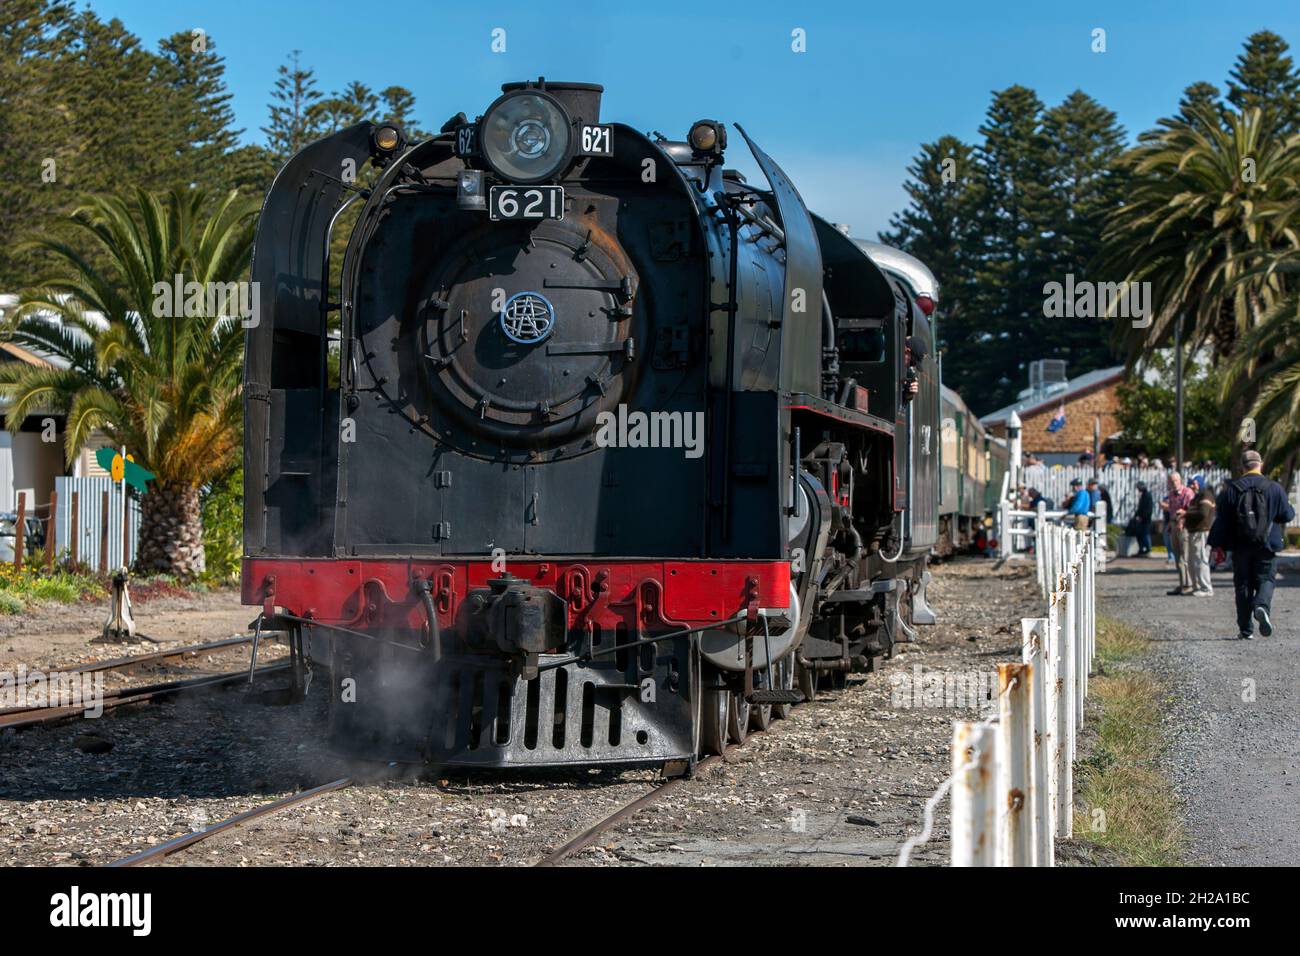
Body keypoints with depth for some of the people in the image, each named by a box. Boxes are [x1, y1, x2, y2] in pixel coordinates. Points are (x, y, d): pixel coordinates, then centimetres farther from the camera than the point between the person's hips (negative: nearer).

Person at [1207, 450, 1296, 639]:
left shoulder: (1232, 489, 0)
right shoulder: (1274, 488, -2)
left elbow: (1222, 520, 0)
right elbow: (1287, 515, 4)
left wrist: (1217, 546, 5)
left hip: (1240, 547, 1)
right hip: (1266, 546, -1)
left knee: (1242, 584, 8)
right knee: (1265, 579, 7)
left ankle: (1246, 629, 6)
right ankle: (1262, 606, -25)